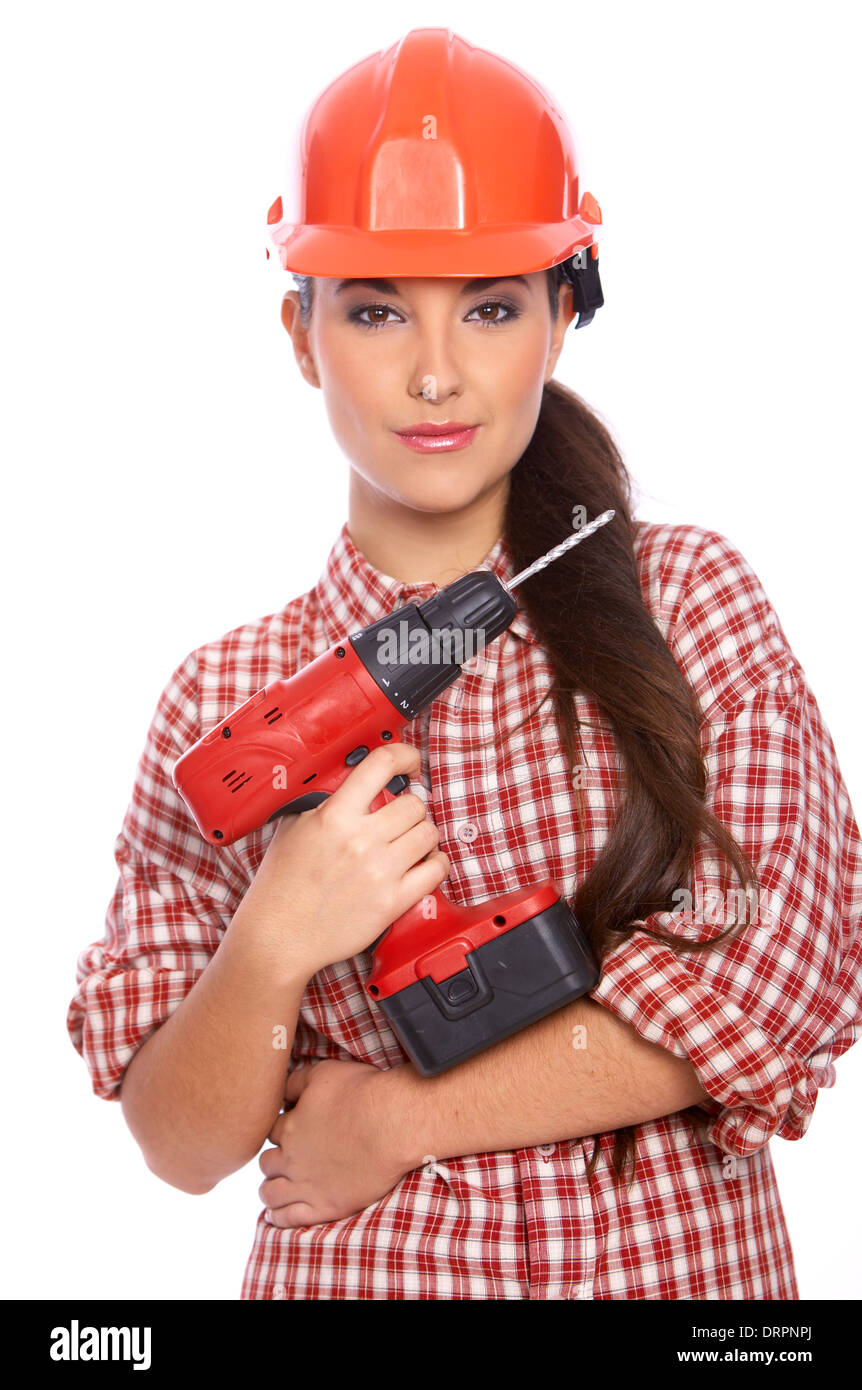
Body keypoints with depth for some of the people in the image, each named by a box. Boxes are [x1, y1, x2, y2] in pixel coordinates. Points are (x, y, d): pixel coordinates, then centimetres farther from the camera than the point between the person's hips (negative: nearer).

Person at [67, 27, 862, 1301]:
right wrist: (272, 950, -24)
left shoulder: (693, 598, -6)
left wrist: (400, 1118, -13)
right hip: (349, 1273, 0)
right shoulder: (226, 697, -5)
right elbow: (180, 1145, -5)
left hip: (685, 1263, 0)